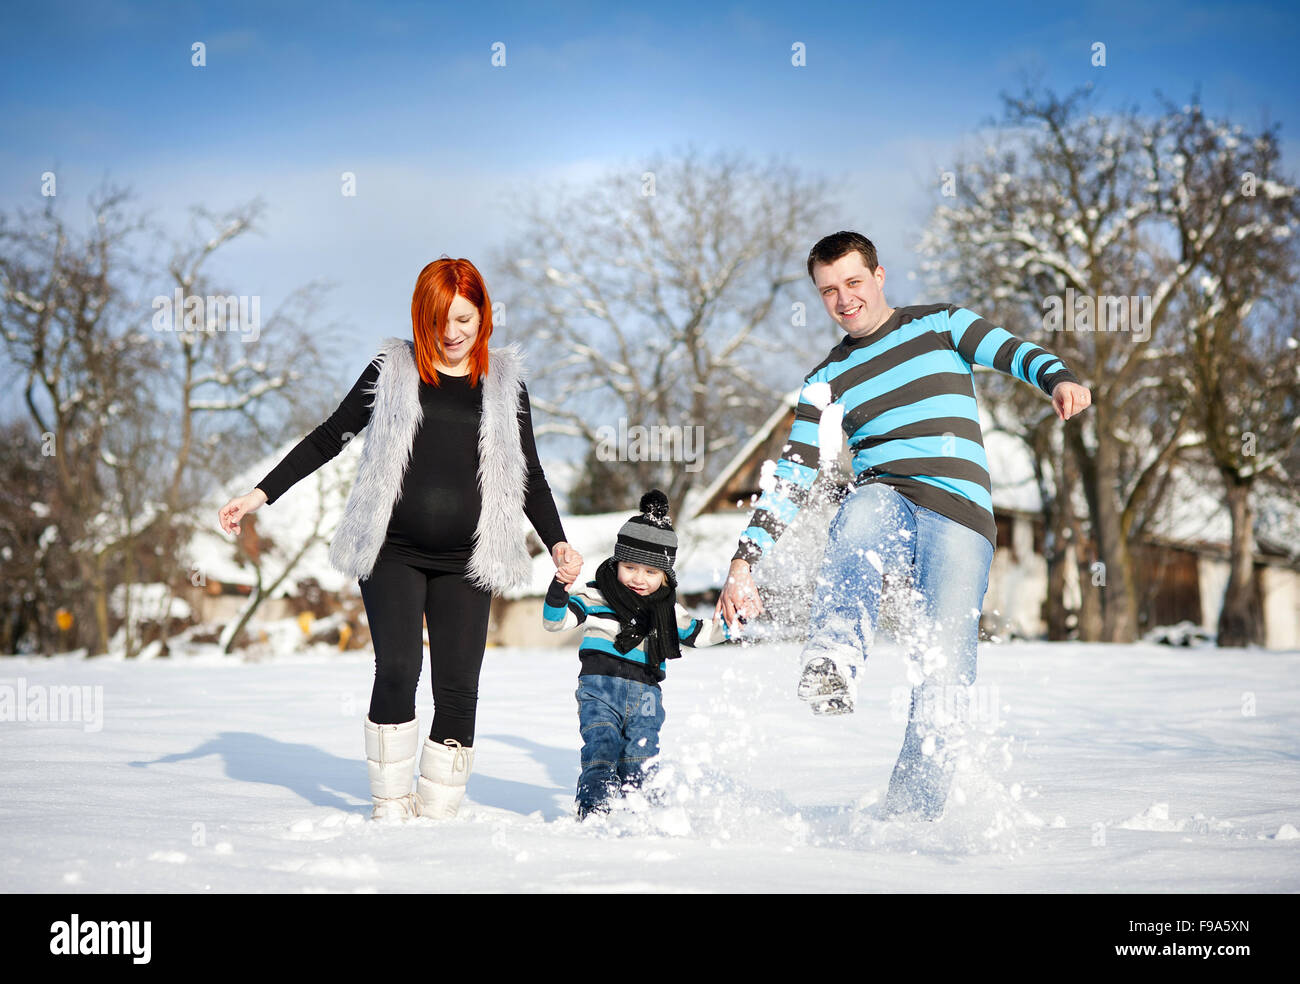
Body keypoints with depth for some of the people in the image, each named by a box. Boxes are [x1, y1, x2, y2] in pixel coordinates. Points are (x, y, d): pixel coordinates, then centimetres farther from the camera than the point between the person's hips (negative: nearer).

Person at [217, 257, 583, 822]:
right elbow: (329, 438, 11)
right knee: (397, 669, -15)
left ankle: (436, 812, 7)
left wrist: (557, 543, 3)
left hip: (465, 563, 1)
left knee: (457, 688, -4)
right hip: (392, 553, -1)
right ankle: (390, 807, -2)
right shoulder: (392, 370, 6)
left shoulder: (504, 382, 10)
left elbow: (529, 477, 16)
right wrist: (260, 496, 4)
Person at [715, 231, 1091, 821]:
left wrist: (1057, 378, -23)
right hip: (884, 503, 1)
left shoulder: (939, 324, 16)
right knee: (866, 507, -38)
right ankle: (831, 667, -59)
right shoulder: (828, 381, 21)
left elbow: (1010, 351, 0)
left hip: (960, 518, -1)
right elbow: (790, 480, 16)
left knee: (944, 677, -15)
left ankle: (909, 817, -6)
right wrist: (744, 562, 5)